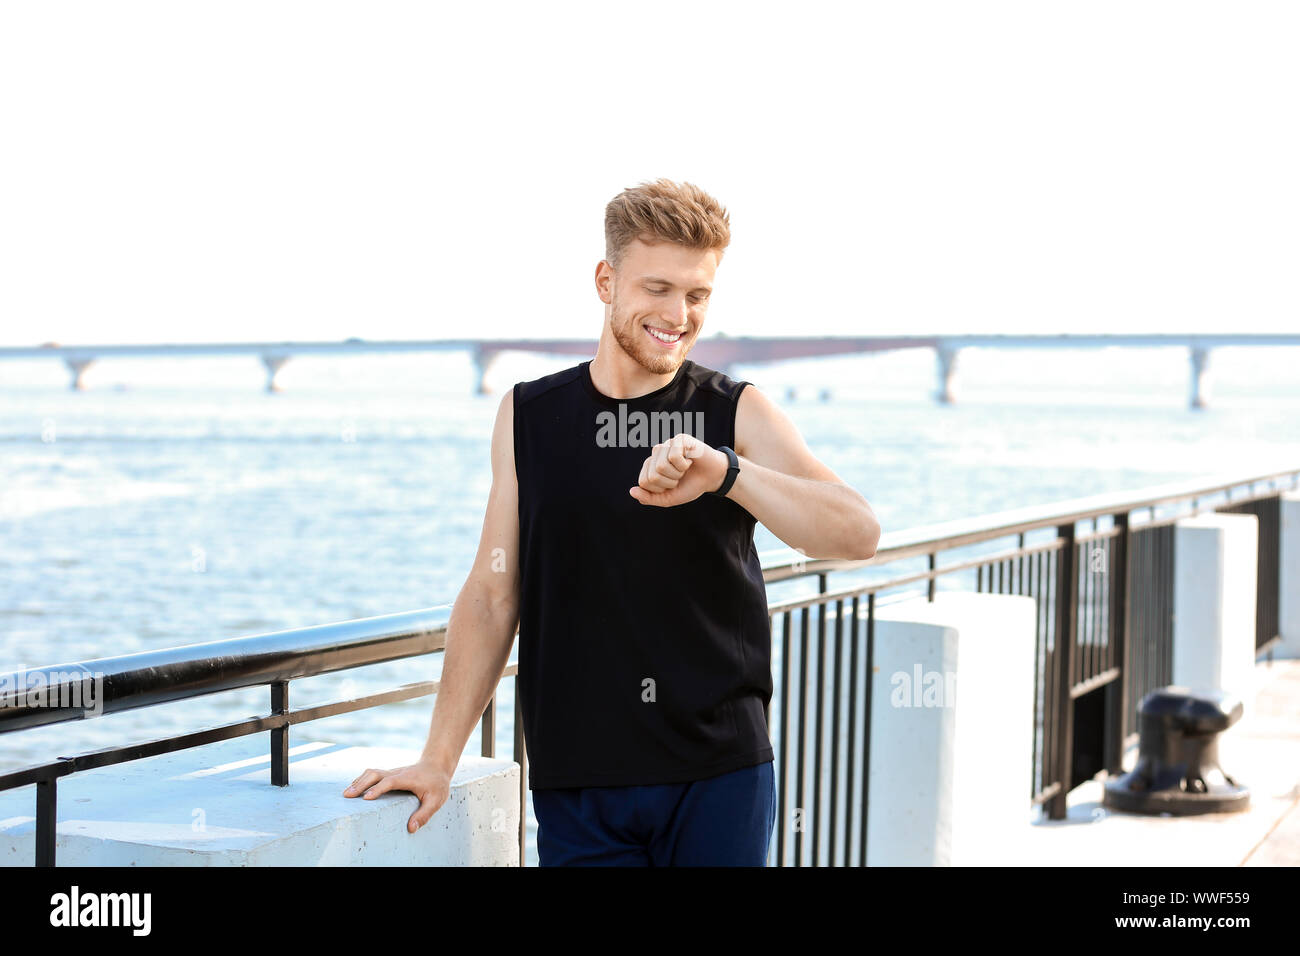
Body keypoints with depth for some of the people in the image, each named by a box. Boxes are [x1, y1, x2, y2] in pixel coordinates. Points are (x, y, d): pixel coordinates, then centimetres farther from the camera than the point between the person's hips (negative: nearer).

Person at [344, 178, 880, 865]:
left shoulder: (739, 414, 1)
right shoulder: (530, 416, 6)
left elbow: (859, 536, -13)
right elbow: (493, 595, 9)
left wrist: (723, 470, -27)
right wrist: (438, 759, 6)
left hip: (719, 780, -1)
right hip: (577, 786, 1)